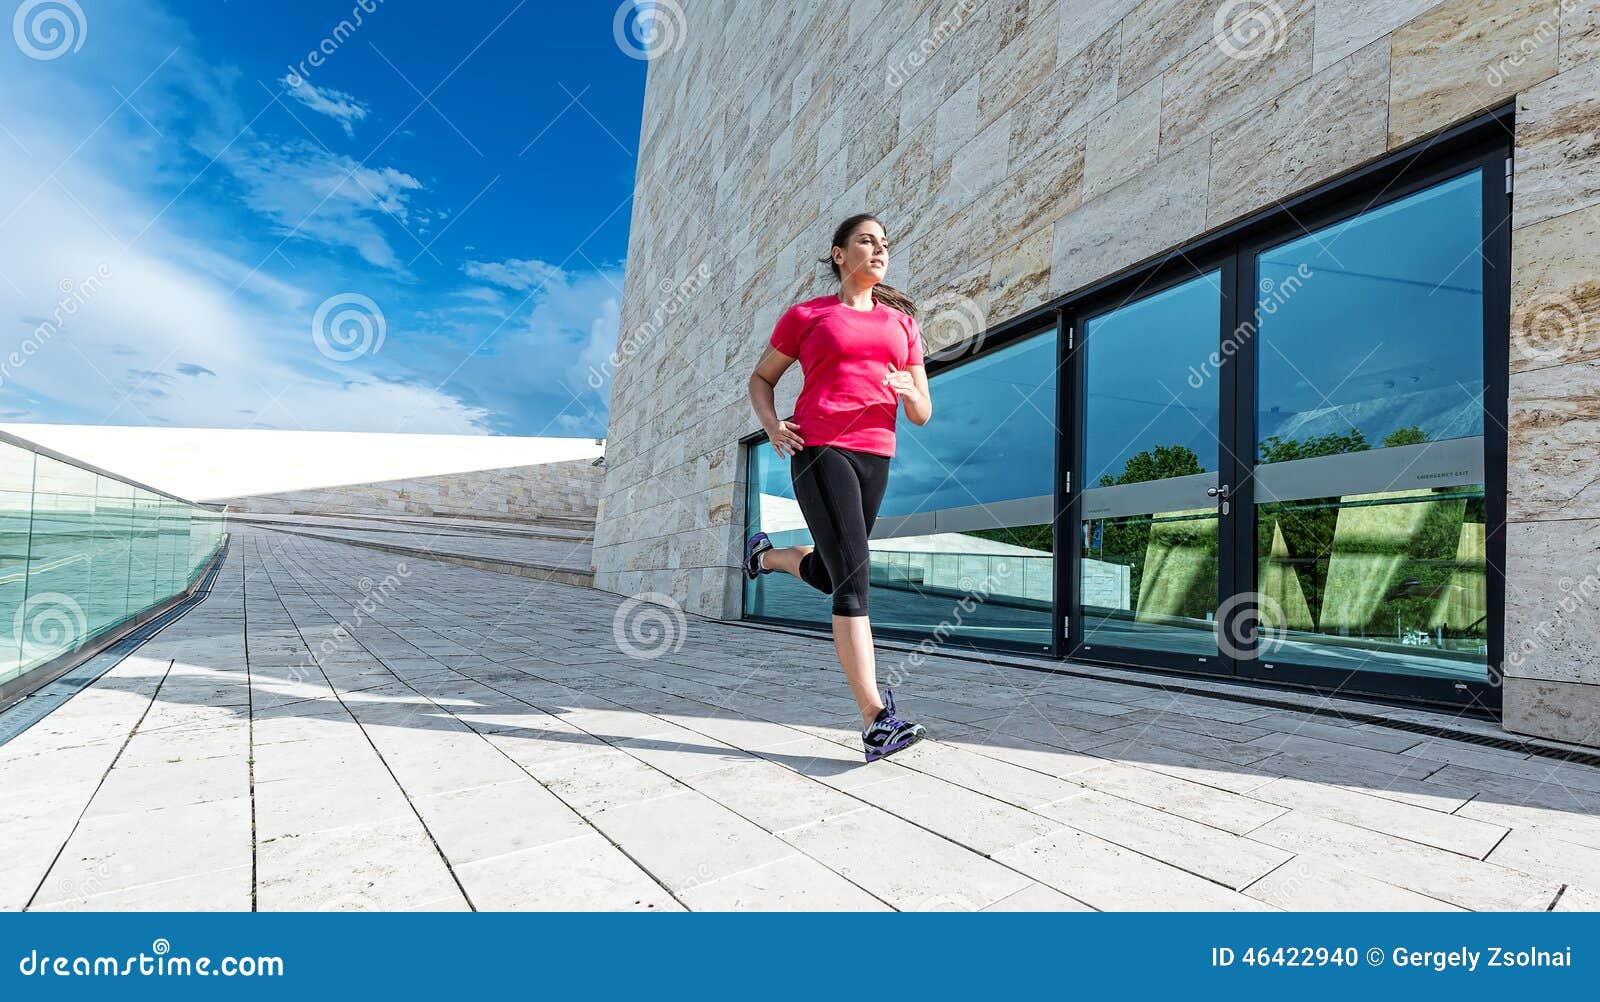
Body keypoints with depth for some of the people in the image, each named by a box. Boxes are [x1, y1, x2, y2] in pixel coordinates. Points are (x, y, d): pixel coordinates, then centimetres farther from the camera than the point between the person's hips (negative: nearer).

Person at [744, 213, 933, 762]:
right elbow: (761, 378, 17)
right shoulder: (805, 315, 10)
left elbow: (923, 414, 16)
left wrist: (907, 391, -7)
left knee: (827, 574, 16)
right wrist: (772, 427, -3)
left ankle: (765, 554, 49)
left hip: (875, 457, 5)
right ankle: (876, 721, -15)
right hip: (818, 450, -5)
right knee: (854, 579, -17)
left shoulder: (902, 323, 19)